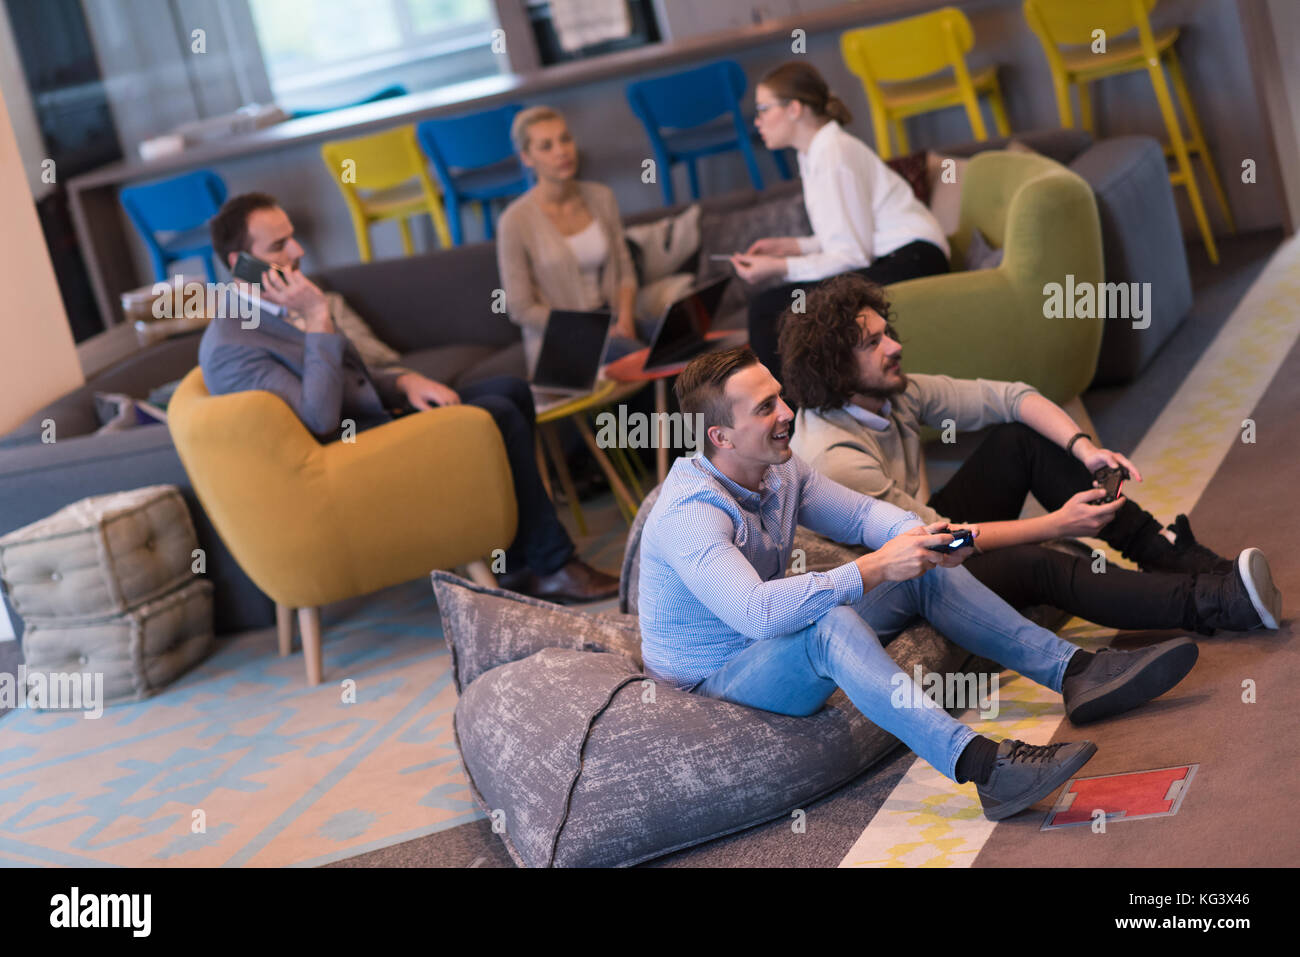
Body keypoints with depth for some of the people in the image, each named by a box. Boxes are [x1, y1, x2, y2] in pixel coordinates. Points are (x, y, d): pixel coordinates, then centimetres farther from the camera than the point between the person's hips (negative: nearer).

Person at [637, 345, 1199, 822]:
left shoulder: (779, 469, 1)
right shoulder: (690, 513, -28)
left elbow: (861, 513, 5)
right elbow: (756, 611, -41)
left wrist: (921, 535, -18)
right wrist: (875, 569, -41)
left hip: (779, 642, 9)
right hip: (712, 681, -9)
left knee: (927, 572, 0)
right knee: (830, 623, -39)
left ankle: (1076, 673, -5)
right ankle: (979, 766, -51)